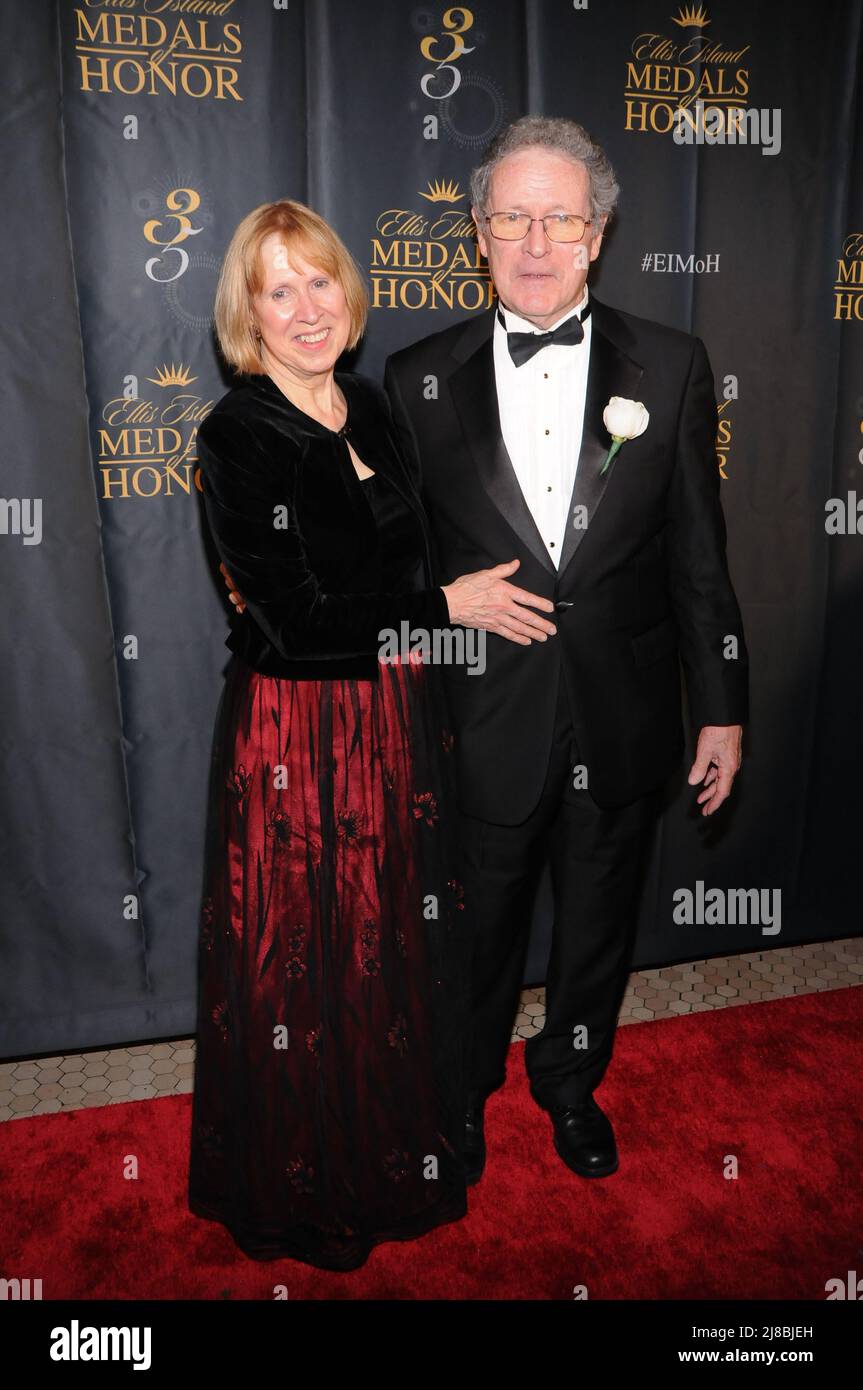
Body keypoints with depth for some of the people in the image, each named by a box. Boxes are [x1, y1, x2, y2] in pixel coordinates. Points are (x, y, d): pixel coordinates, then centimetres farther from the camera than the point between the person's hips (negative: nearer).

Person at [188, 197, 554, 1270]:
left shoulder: (369, 407, 7)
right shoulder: (236, 434, -15)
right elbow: (295, 616, -20)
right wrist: (440, 605, -13)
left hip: (394, 722, 7)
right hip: (296, 736, -7)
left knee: (405, 944, 20)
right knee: (306, 967, 10)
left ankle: (402, 1148, 47)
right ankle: (302, 1191, 38)